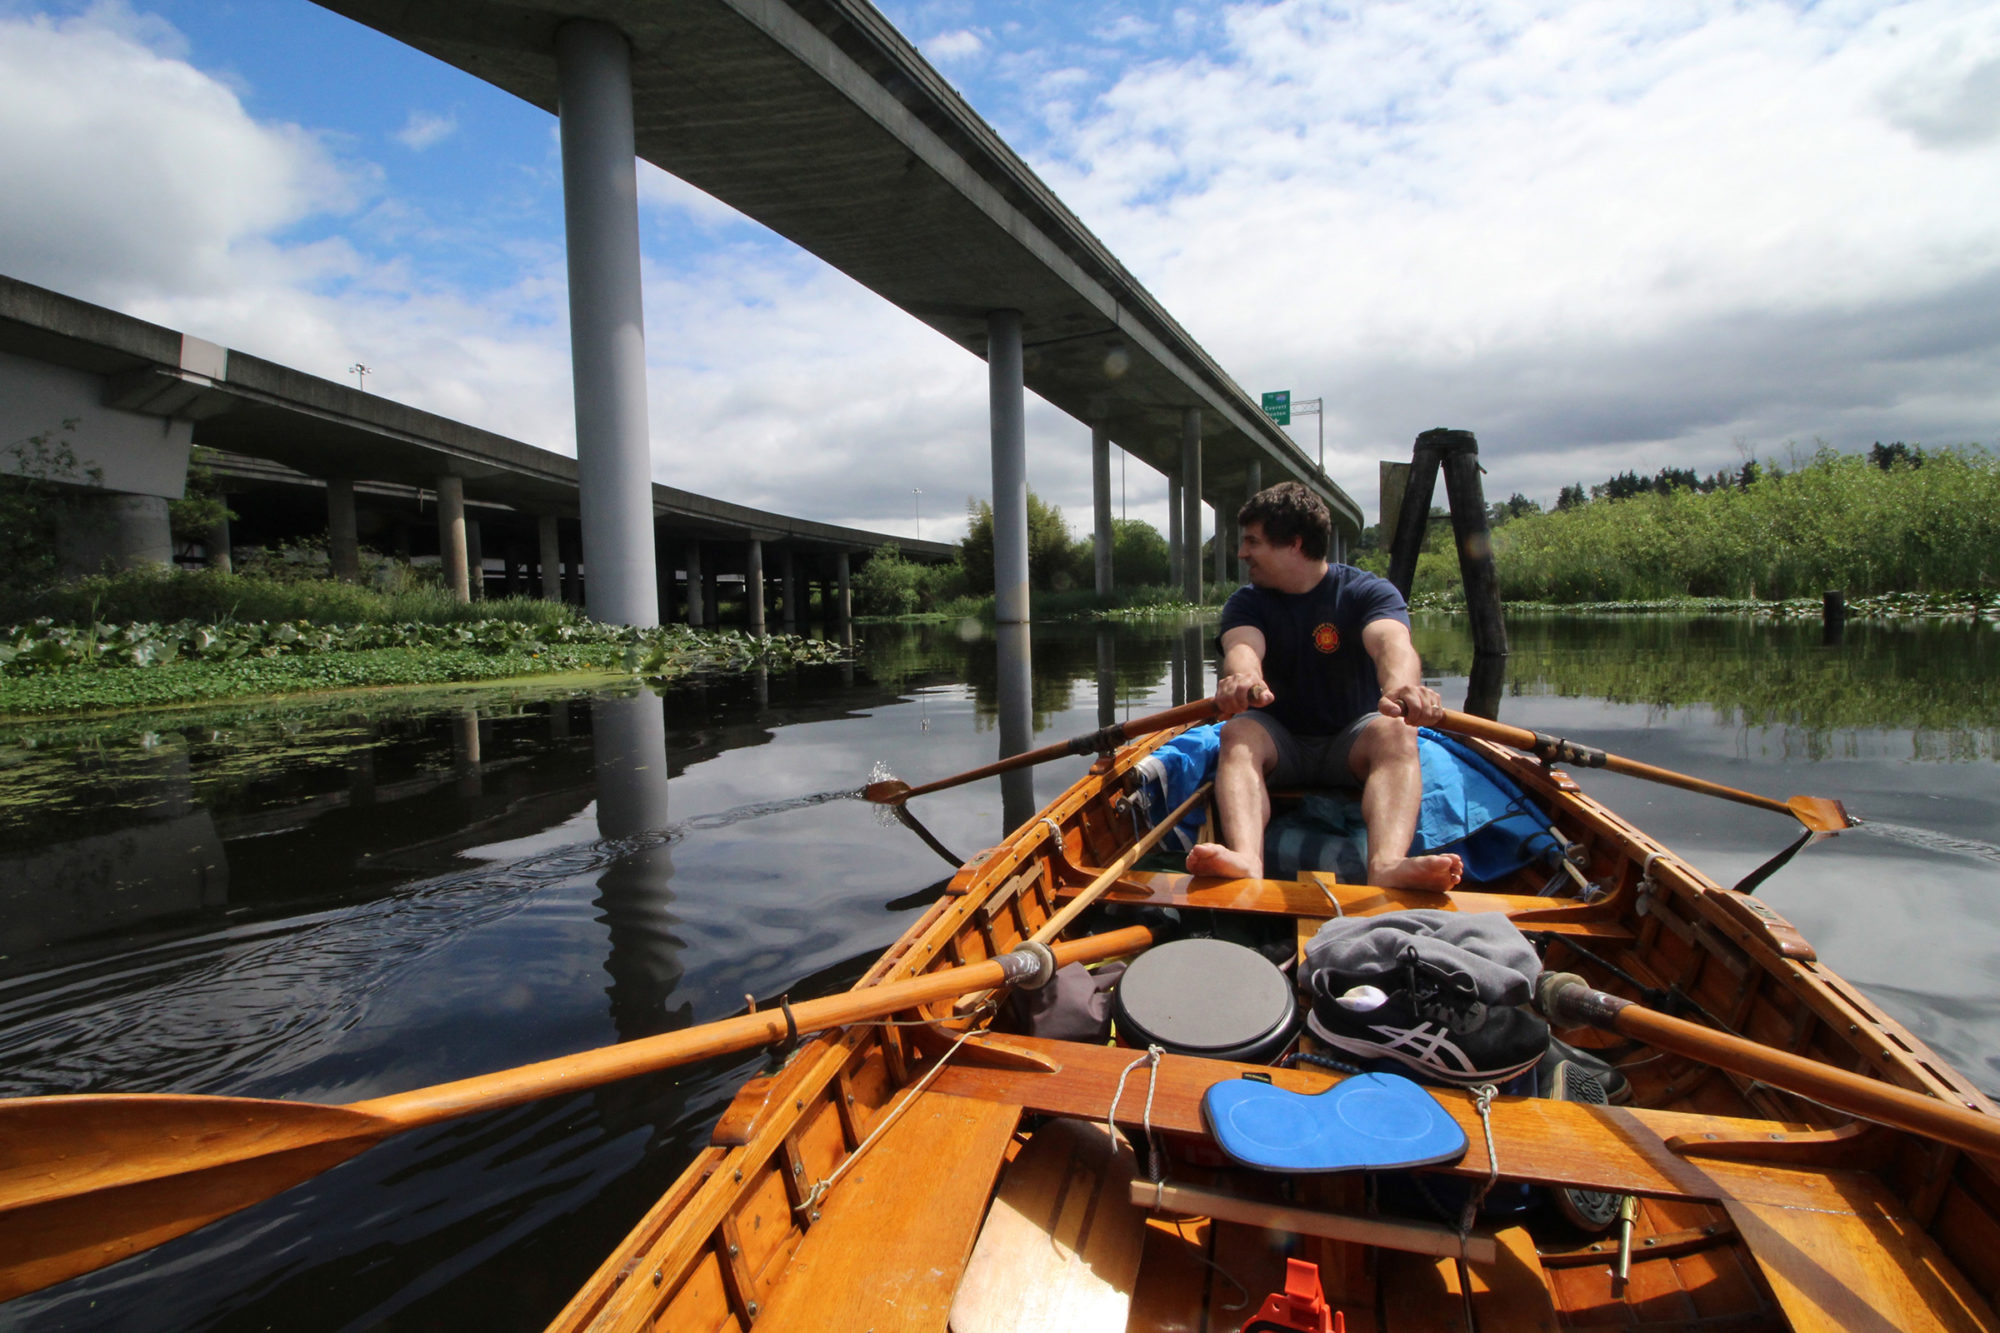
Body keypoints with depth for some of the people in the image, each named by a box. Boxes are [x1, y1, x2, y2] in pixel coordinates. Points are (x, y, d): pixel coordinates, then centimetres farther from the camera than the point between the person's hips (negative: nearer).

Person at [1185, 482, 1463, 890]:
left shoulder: (1368, 591, -4)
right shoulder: (1247, 602, 1)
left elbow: (1391, 642, -28)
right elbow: (1242, 646, -23)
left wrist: (1401, 686, -53)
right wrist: (1244, 677, -50)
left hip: (1351, 745, -1)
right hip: (1279, 744, 1)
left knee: (1396, 732, -31)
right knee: (1238, 731, -30)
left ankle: (1387, 866, -56)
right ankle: (1246, 861, -55)